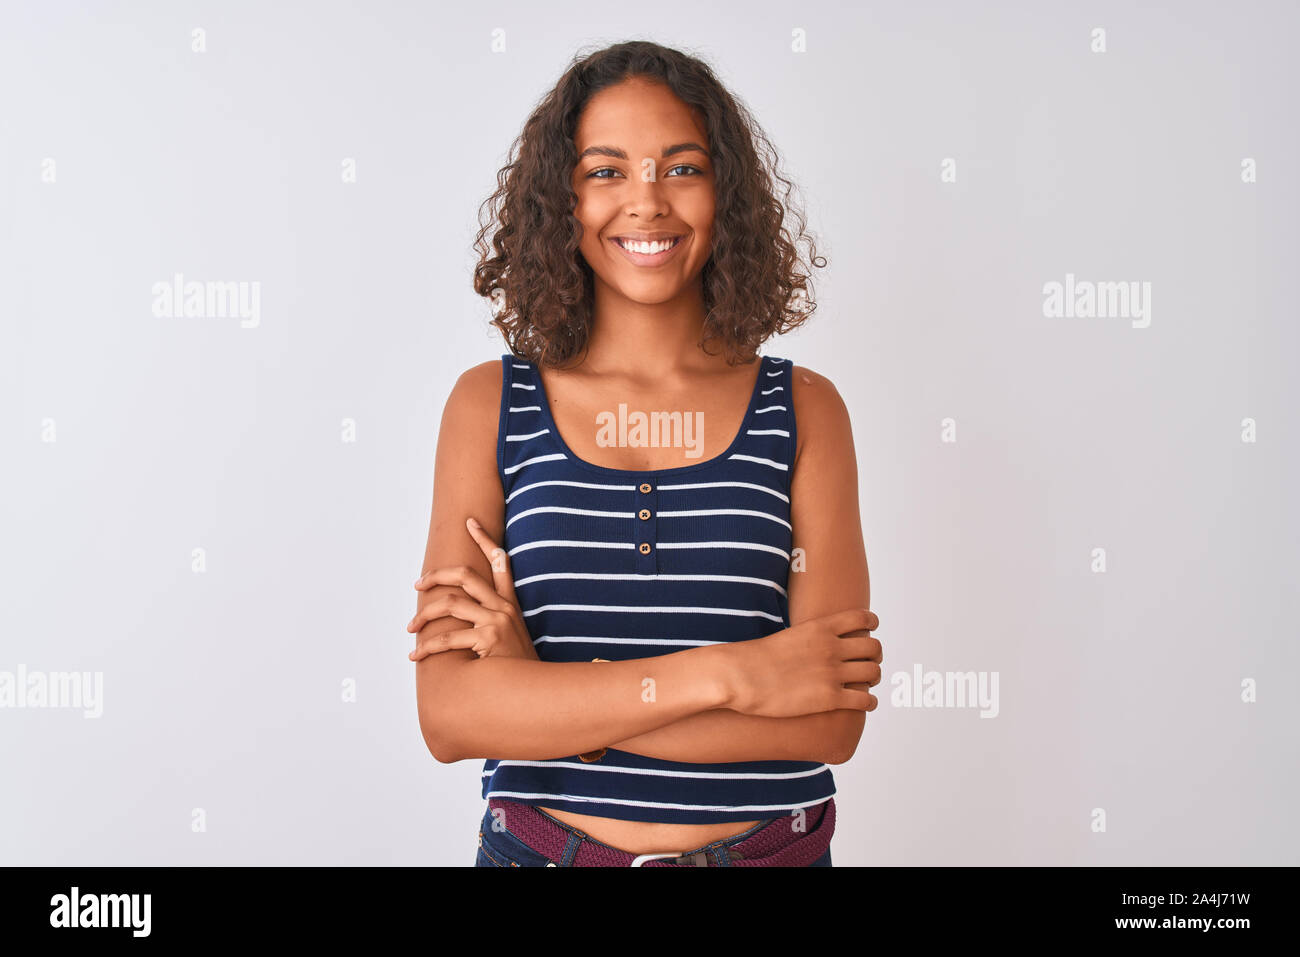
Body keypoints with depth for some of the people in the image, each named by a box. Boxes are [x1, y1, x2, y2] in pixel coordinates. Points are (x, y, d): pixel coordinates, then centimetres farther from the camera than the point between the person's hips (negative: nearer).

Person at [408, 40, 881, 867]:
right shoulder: (491, 406, -5)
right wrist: (720, 675, -21)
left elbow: (833, 719, -14)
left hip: (768, 847, 0)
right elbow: (449, 715, -13)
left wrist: (536, 693, -17)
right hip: (540, 847, 0)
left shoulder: (803, 410, -5)